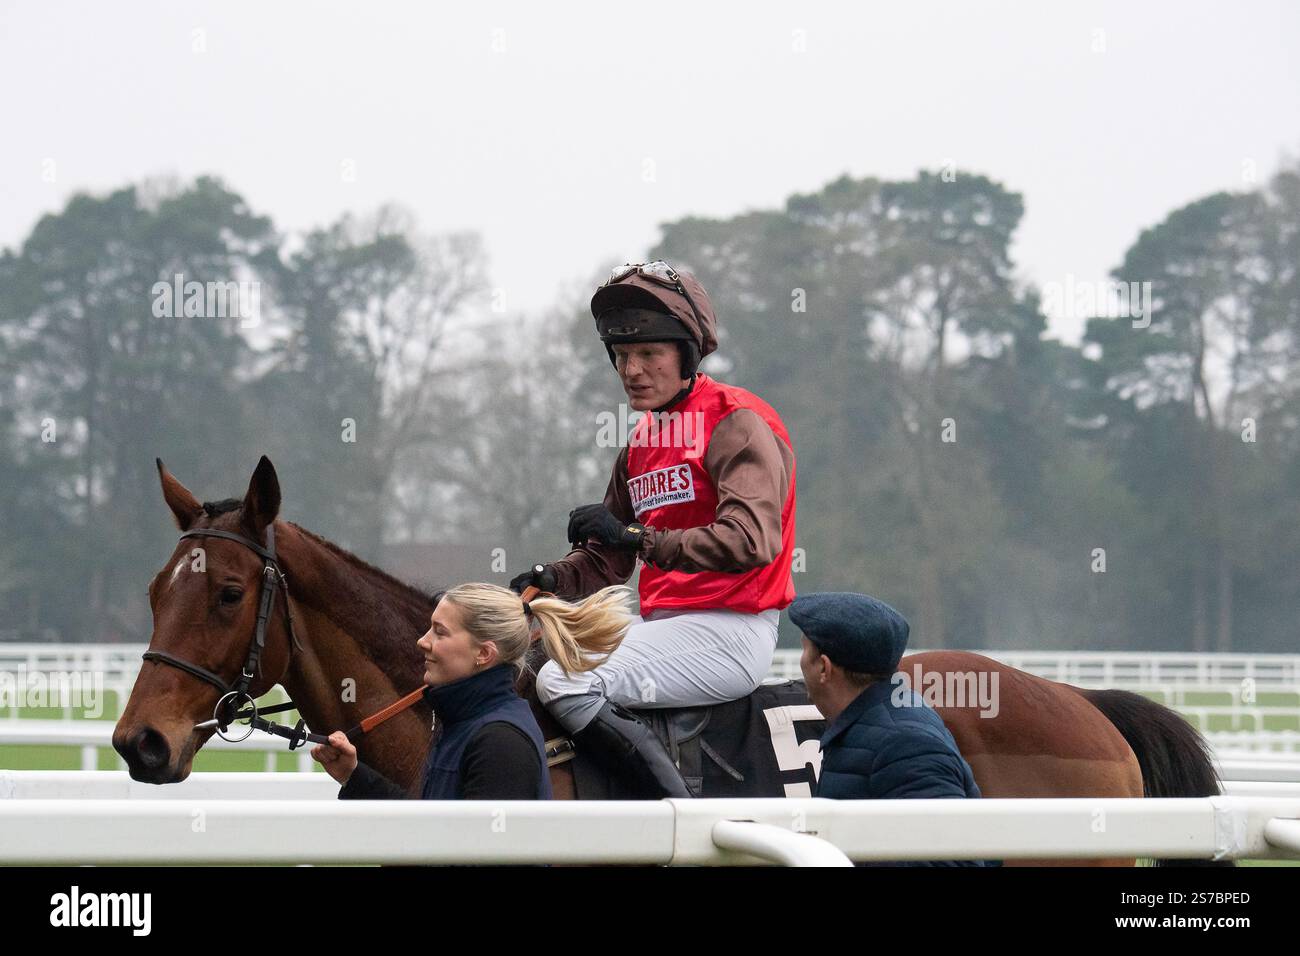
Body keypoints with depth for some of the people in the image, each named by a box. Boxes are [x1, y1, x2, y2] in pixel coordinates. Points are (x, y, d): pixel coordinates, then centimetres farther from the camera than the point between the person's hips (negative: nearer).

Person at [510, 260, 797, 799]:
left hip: (730, 631, -10)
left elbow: (752, 541, -24)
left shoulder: (738, 422, -9)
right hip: (661, 622, 10)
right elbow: (609, 561, 21)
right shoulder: (642, 442, 19)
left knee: (566, 684, -23)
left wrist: (638, 536, -26)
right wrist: (552, 579, -1)